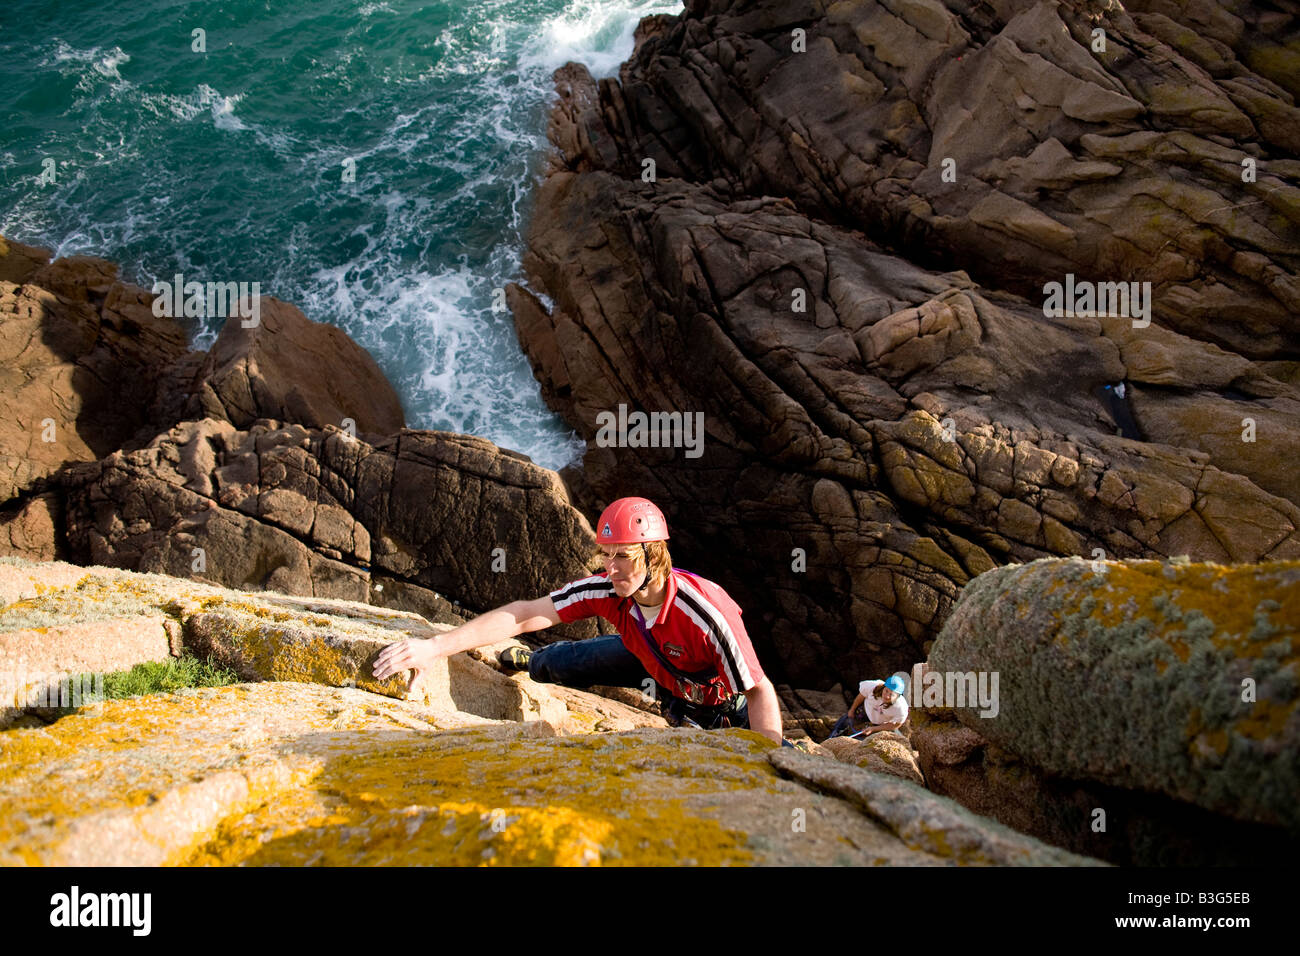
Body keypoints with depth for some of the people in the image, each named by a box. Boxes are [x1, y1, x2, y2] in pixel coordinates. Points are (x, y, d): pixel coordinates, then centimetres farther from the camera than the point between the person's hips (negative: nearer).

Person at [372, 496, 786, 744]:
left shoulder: (708, 614, -42)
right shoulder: (605, 590, -29)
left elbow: (760, 692, -36)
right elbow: (523, 615, -30)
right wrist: (432, 648, -37)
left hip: (720, 703, -4)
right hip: (653, 660, 4)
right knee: (575, 659, 15)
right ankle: (531, 663, 53)